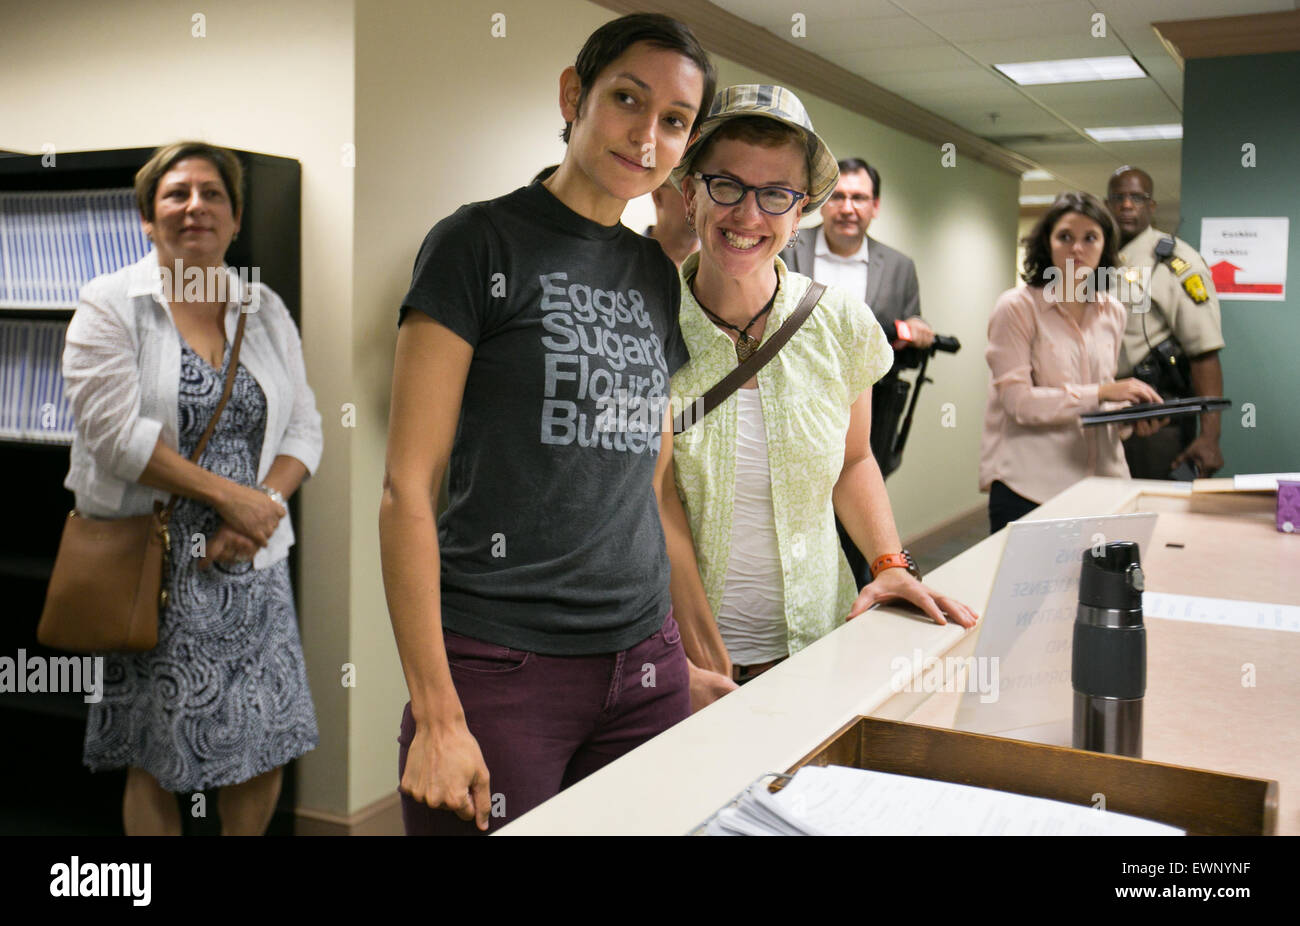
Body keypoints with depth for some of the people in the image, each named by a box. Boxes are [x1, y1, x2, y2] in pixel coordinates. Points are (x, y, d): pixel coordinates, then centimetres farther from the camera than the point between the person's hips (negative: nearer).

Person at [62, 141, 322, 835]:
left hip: (250, 566, 4)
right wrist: (230, 496, -16)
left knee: (265, 749, 8)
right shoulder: (111, 305, -2)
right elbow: (116, 431, -14)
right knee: (158, 762, 6)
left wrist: (262, 508, -11)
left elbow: (304, 429, 7)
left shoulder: (266, 310, 10)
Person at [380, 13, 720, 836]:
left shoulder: (657, 273, 11)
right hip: (500, 666, -5)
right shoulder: (483, 244, -6)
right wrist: (436, 716, -15)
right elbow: (408, 488, -10)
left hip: (647, 664, 6)